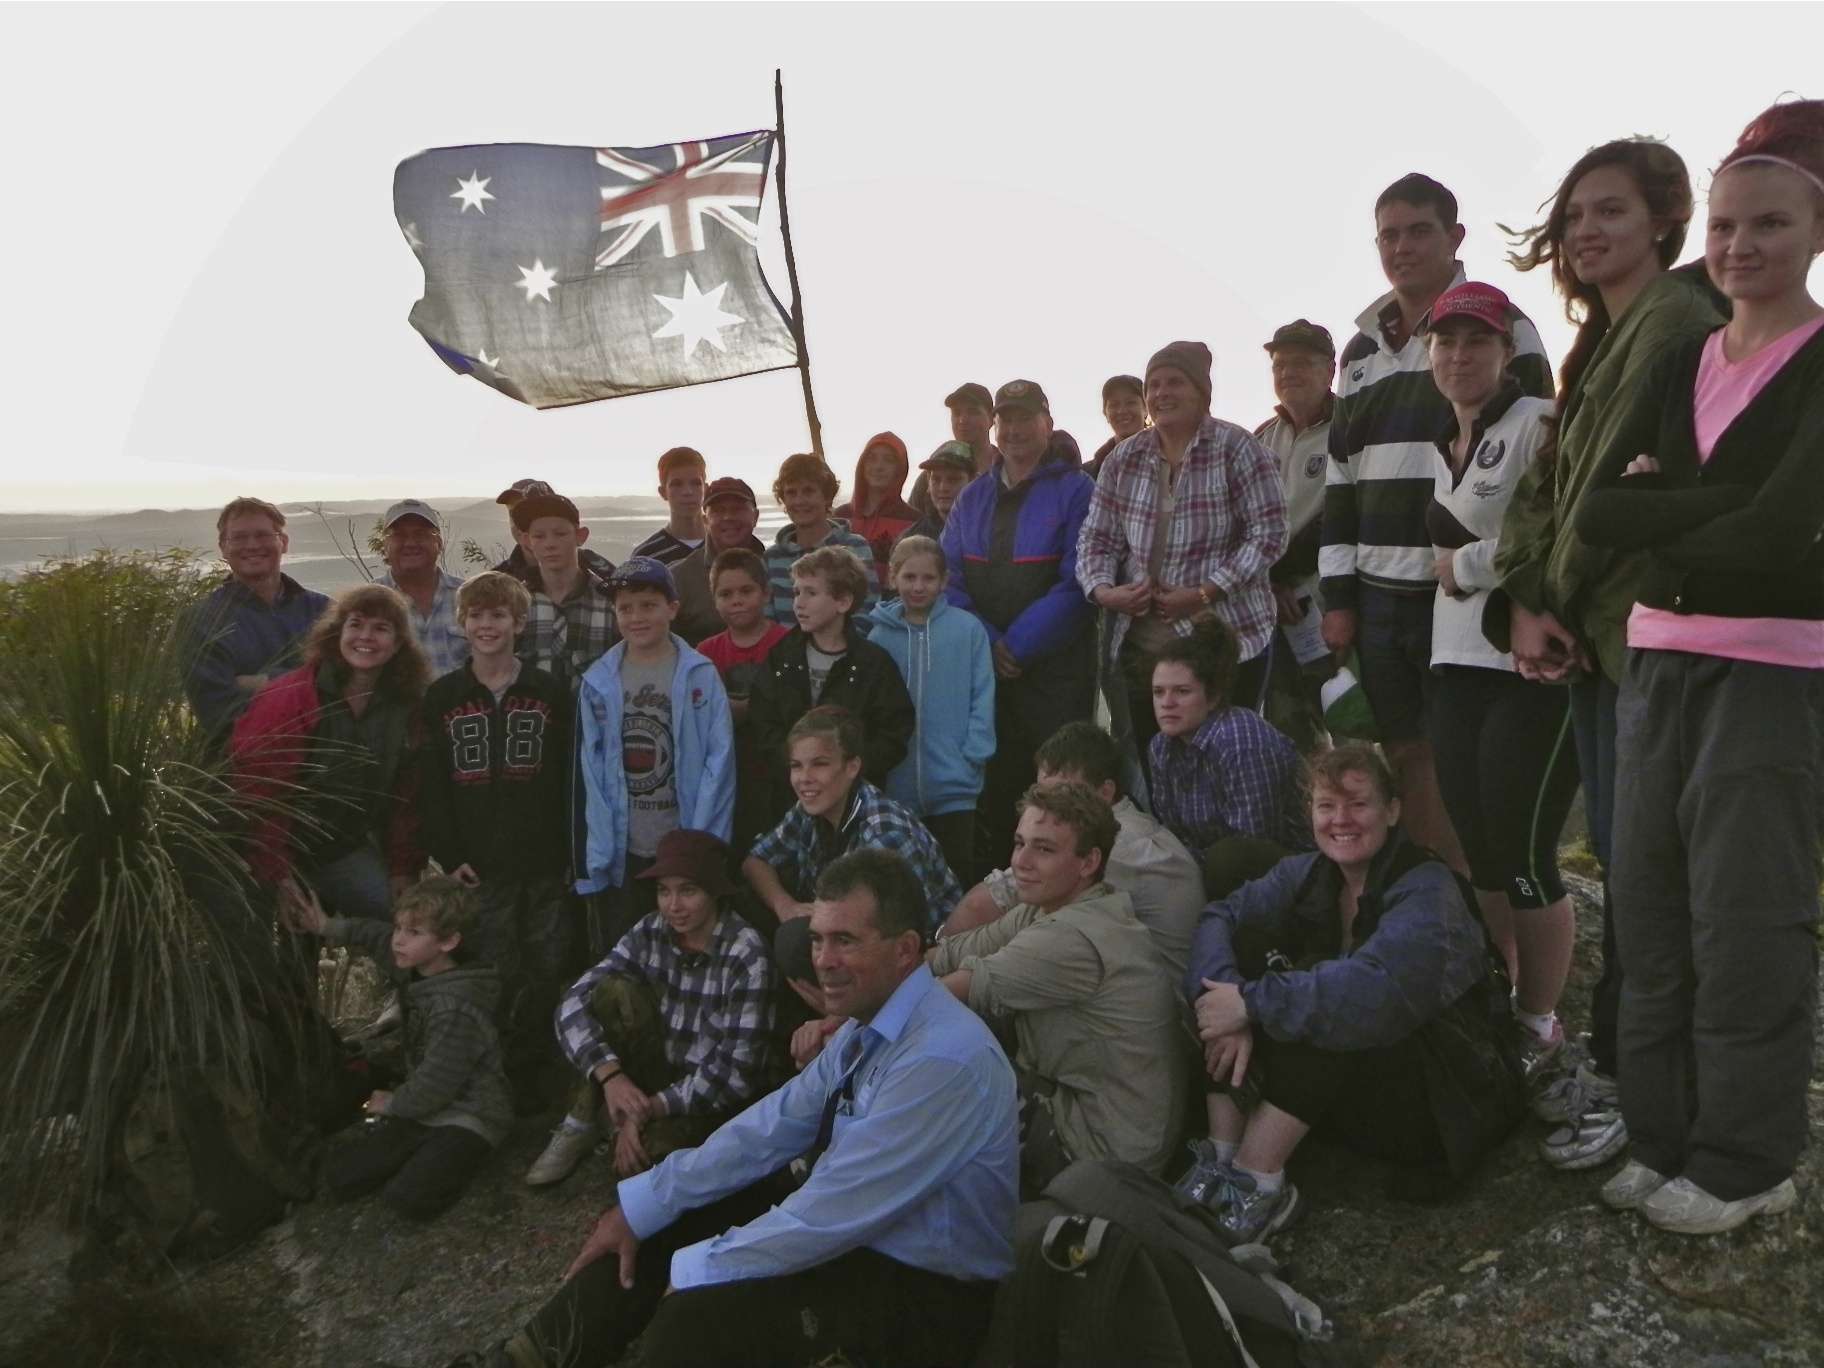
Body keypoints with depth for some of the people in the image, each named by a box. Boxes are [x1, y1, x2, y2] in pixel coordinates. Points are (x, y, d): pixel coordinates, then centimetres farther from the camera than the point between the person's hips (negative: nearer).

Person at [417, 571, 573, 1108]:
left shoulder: (550, 694, 6)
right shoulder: (442, 699, 6)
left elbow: (570, 778, 4)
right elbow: (430, 787, 3)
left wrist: (569, 851, -2)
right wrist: (448, 856, -5)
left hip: (544, 865, 1)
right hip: (480, 867, -1)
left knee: (547, 973, 4)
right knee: (494, 979, -2)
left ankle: (534, 1076, 18)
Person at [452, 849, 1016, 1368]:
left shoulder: (942, 1062, -30)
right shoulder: (867, 1026, 1)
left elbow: (830, 1216, -28)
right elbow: (772, 1126, 3)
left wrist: (695, 1271, -16)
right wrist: (641, 1206, -1)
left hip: (925, 1293, -9)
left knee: (691, 1320, -24)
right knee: (678, 1212, 6)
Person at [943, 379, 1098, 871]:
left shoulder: (1075, 490, -3)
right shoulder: (972, 497, 13)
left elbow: (1075, 585, -11)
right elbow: (950, 580, 8)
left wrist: (1018, 645, -14)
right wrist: (987, 642, -6)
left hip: (1055, 668, -4)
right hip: (984, 666, 4)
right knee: (992, 783, 8)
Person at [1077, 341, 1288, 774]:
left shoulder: (1235, 448, -4)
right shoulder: (1124, 458, 10)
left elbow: (1268, 534, -9)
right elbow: (1097, 539, 12)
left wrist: (1205, 592, -16)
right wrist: (1102, 590, -8)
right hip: (1137, 642, 4)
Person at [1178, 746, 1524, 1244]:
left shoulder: (1426, 890, -20)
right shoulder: (1307, 873, 0)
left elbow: (1376, 987, -38)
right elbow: (1219, 917, -12)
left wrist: (1252, 1003, -33)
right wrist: (1225, 1005, -31)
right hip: (1343, 1084, 7)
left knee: (1326, 1005, -32)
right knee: (1243, 947, -12)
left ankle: (1257, 1185, -24)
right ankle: (1220, 1158, -17)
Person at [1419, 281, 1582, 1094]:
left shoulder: (1537, 425, -9)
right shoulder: (1444, 446, 17)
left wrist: (1469, 564, -9)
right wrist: (1458, 564, 7)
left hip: (1530, 670, -8)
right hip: (1457, 667, 8)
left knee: (1523, 857, -3)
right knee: (1478, 853, 11)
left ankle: (1540, 1028, 14)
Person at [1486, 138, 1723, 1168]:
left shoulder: (1674, 320, -10)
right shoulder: (1603, 338, 19)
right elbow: (1549, 484, 11)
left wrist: (1549, 601, -4)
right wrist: (1526, 605, -3)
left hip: (1643, 630, -9)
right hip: (1592, 631, 9)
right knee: (1616, 853, 14)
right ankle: (1616, 1062, 26)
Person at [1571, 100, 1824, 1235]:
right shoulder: (1680, 365, 11)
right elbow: (1596, 515, 0)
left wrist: (1657, 528, -5)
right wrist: (1718, 505, -12)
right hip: (1660, 660, 6)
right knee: (1650, 906, 8)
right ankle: (1667, 1137, 22)